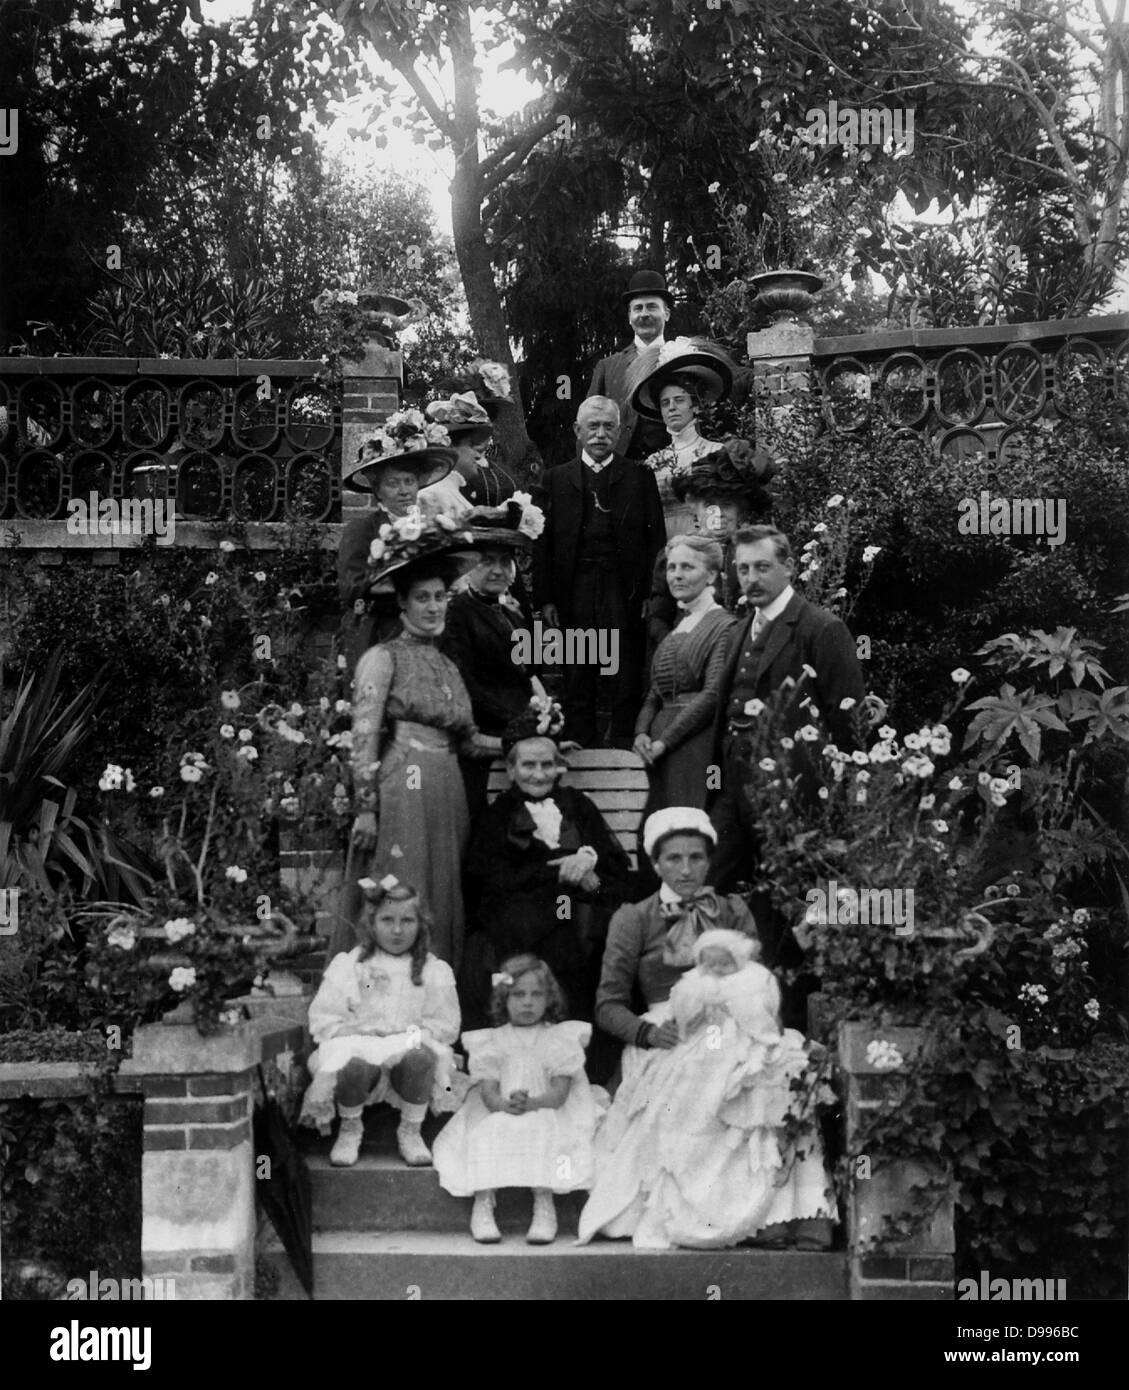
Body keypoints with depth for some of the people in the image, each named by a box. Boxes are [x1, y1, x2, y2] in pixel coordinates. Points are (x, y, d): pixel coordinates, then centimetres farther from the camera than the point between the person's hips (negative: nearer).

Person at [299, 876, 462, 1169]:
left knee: (418, 1057, -35)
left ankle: (410, 1130, -8)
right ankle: (350, 1129, -3)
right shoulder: (347, 965, 9)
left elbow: (446, 1026, 4)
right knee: (356, 1065, -36)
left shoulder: (435, 971, 9)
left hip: (411, 1049, 0)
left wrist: (407, 1033, -11)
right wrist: (358, 1031, -13)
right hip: (358, 1046, 0)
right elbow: (322, 1021, 4)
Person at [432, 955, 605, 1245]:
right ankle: (482, 1205, -33)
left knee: (544, 1134, -34)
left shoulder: (559, 1039, 10)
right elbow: (488, 1092, -1)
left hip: (547, 1115, -1)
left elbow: (559, 1093, -3)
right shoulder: (491, 1041, 13)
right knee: (485, 1136, -30)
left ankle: (544, 1204, -37)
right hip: (497, 1116, 1)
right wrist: (506, 1105, -26)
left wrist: (531, 1104, -24)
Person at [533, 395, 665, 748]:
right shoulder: (557, 478, 11)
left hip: (626, 595, -1)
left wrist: (652, 595, -4)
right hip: (574, 596, 1)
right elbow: (544, 543, 7)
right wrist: (545, 599, -1)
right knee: (577, 686, 4)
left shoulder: (640, 477, 9)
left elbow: (656, 538, 5)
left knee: (627, 686, 0)